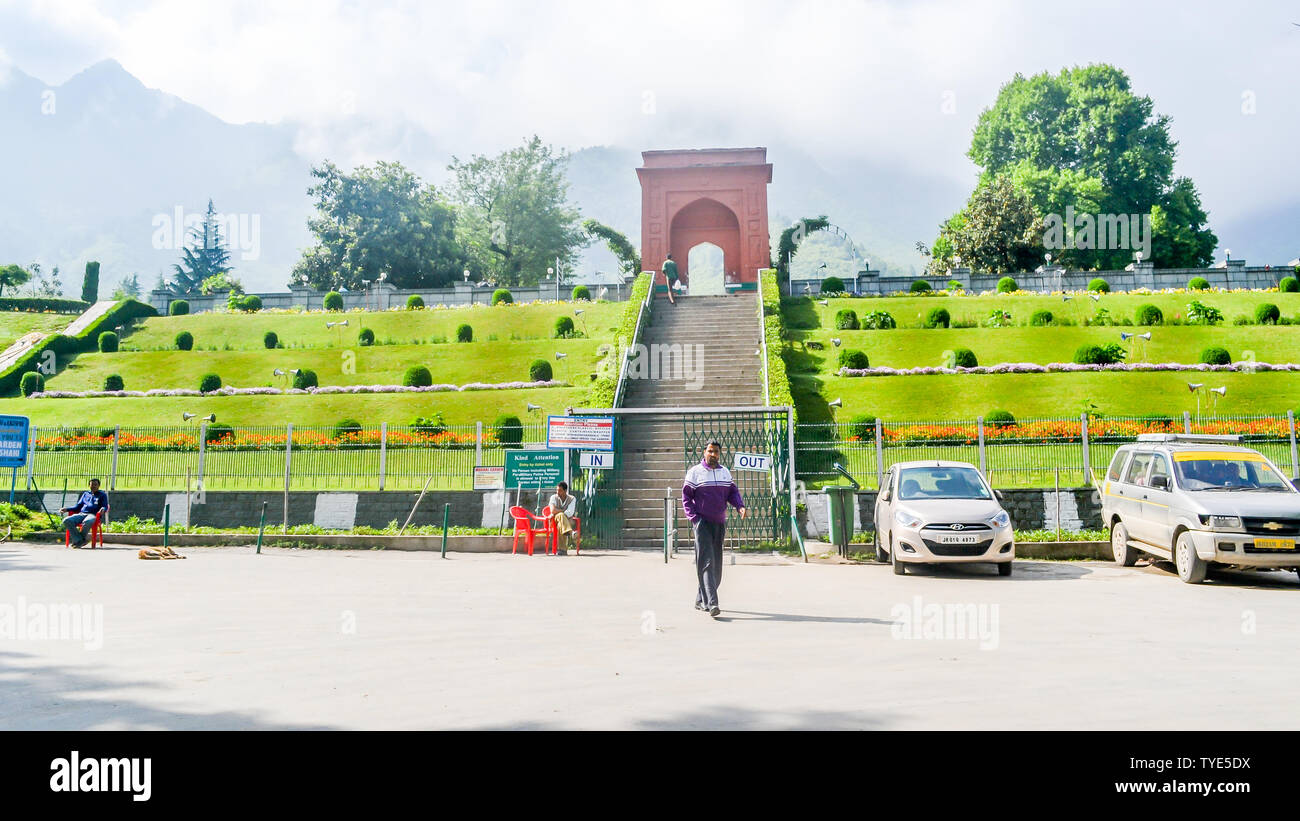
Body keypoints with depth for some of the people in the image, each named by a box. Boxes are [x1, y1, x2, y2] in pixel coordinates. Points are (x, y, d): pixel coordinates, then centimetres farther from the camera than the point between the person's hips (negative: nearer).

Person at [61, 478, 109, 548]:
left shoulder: (102, 495, 19)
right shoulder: (85, 494, 31)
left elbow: (105, 506, 7)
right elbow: (78, 506, 28)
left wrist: (102, 509, -17)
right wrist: (67, 509, 14)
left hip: (93, 515, -5)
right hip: (81, 514, 5)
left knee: (87, 522, -42)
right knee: (66, 521, -26)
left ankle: (82, 539, -21)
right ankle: (79, 540, -28)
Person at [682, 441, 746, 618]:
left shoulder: (725, 472, 13)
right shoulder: (695, 471, -2)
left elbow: (733, 492, 15)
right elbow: (686, 496, -1)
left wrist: (740, 506, -6)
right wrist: (694, 518, -11)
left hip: (720, 523, 6)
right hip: (702, 523, -6)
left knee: (716, 564, 9)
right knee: (706, 562, -14)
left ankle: (701, 600, 22)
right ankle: (711, 603, -21)